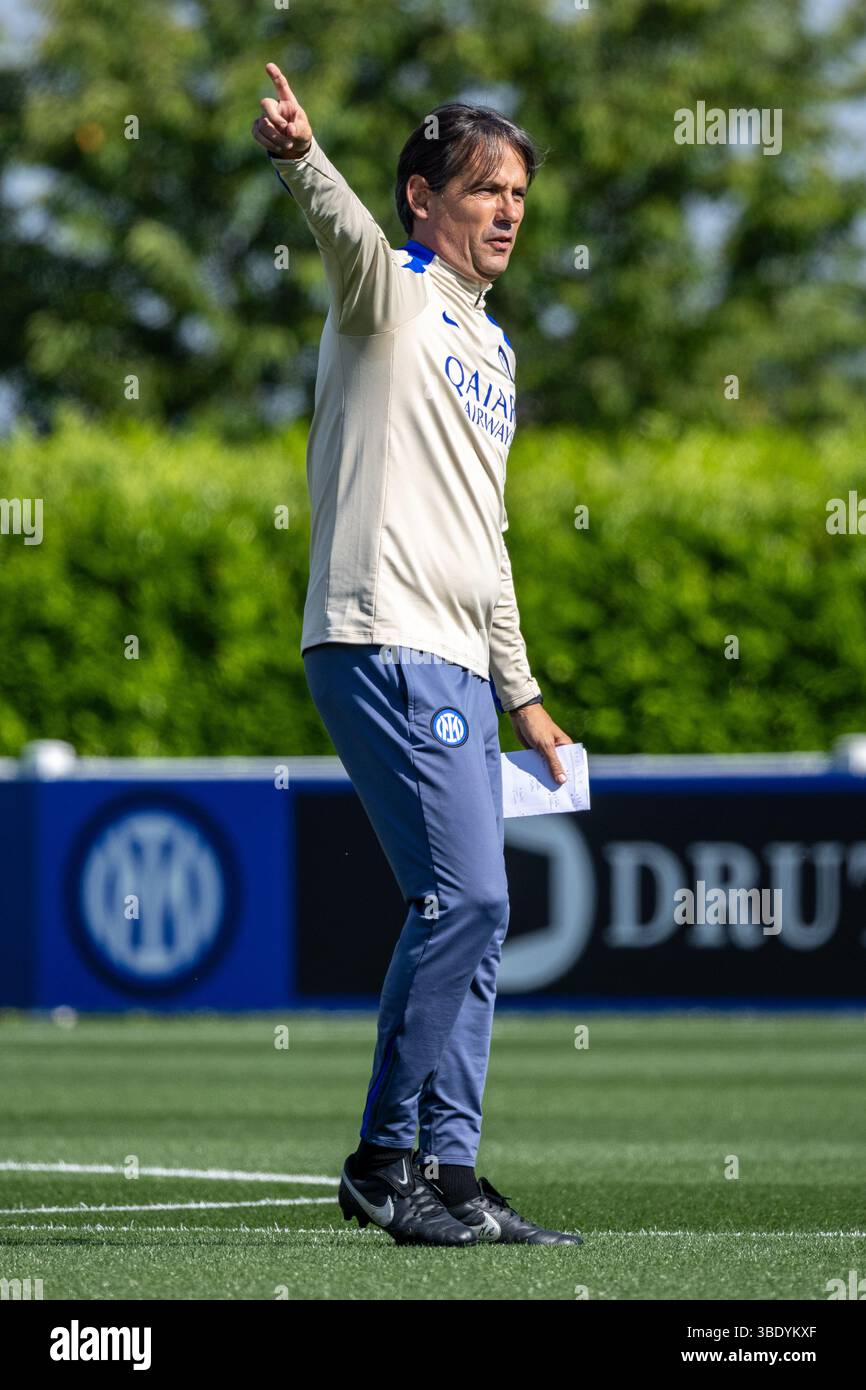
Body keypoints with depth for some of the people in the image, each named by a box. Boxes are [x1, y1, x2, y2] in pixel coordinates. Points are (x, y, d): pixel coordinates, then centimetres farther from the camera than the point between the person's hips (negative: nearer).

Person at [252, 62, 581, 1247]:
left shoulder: (490, 347, 24)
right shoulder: (390, 296, -1)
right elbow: (344, 230, -26)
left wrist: (520, 693, 27)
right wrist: (299, 156, -49)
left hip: (457, 669, 9)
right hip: (384, 646, -9)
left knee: (474, 922, 8)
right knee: (465, 895, -15)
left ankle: (448, 1172, 11)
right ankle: (385, 1159, -8)